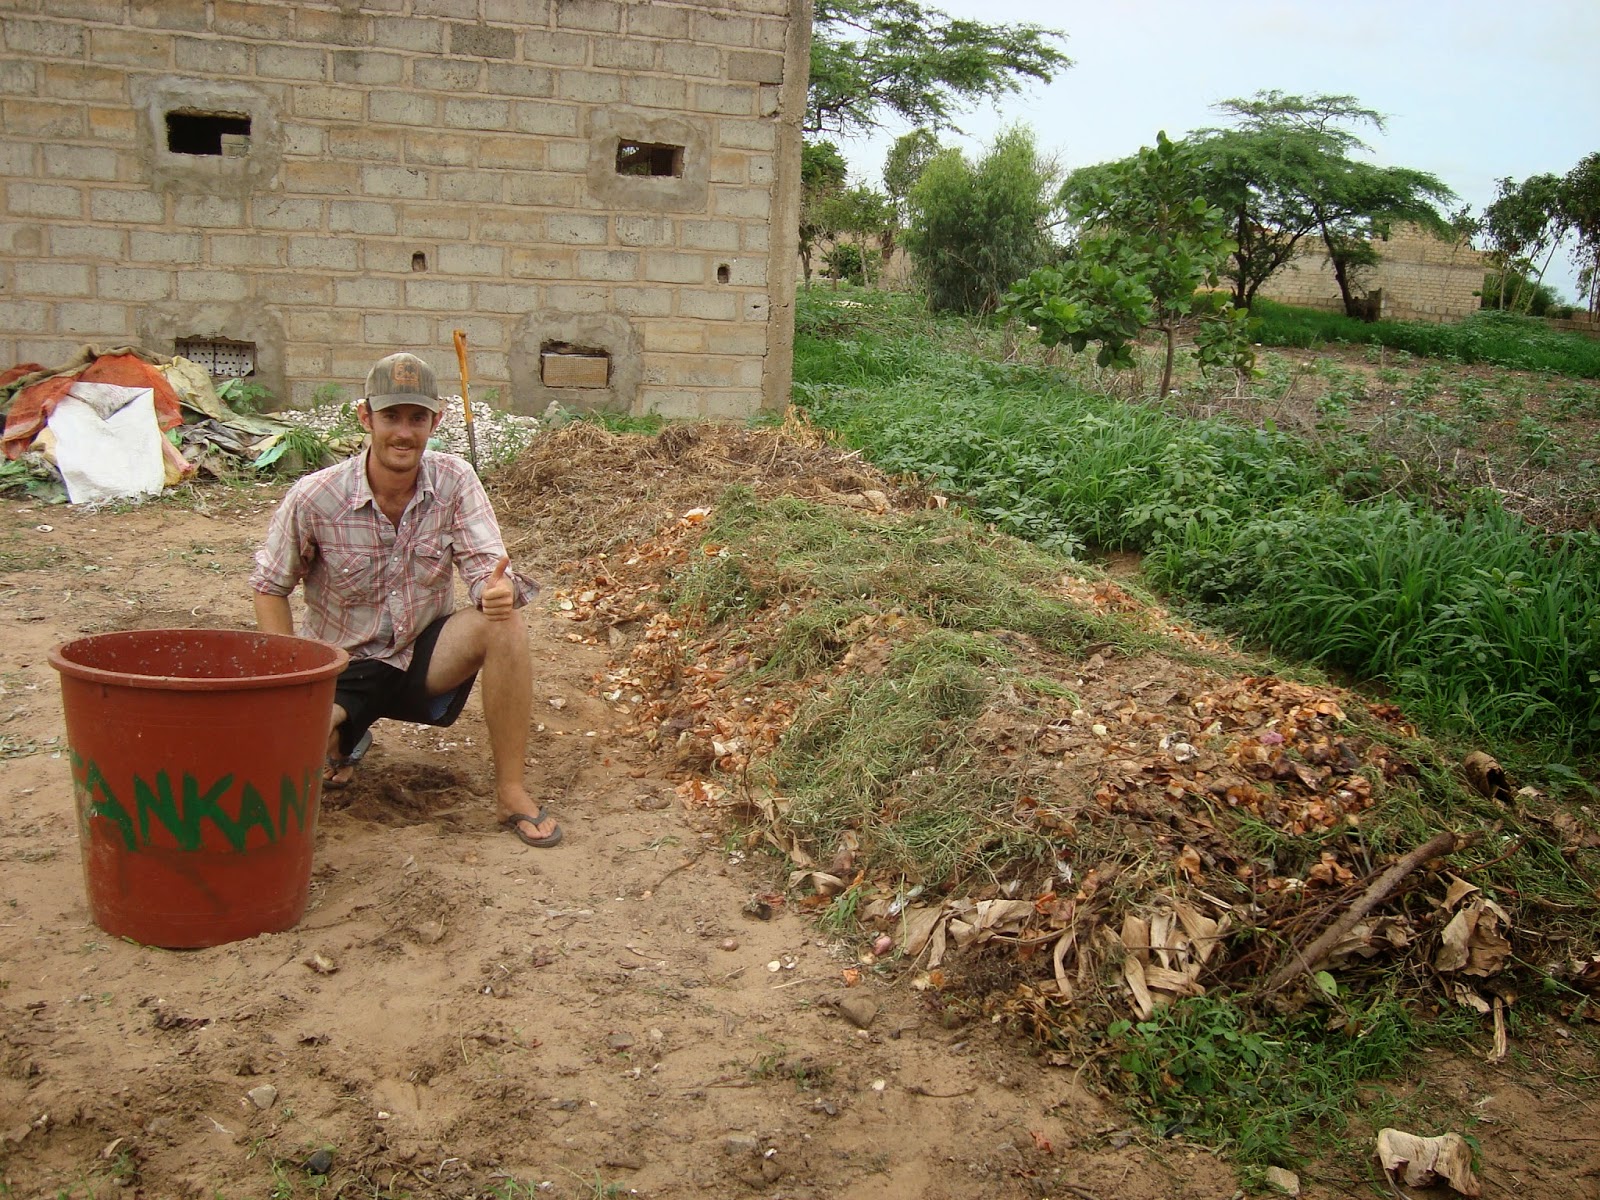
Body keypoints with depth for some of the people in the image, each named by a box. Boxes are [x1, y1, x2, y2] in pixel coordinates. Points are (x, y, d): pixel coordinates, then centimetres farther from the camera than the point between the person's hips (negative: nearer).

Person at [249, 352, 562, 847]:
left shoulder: (454, 480, -12)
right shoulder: (314, 498, -16)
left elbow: (486, 566, -17)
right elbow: (269, 587, -3)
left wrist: (498, 591, -43)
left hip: (426, 656, 1)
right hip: (342, 667, -1)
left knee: (504, 623, -29)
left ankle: (511, 793, -17)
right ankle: (341, 738, 16)